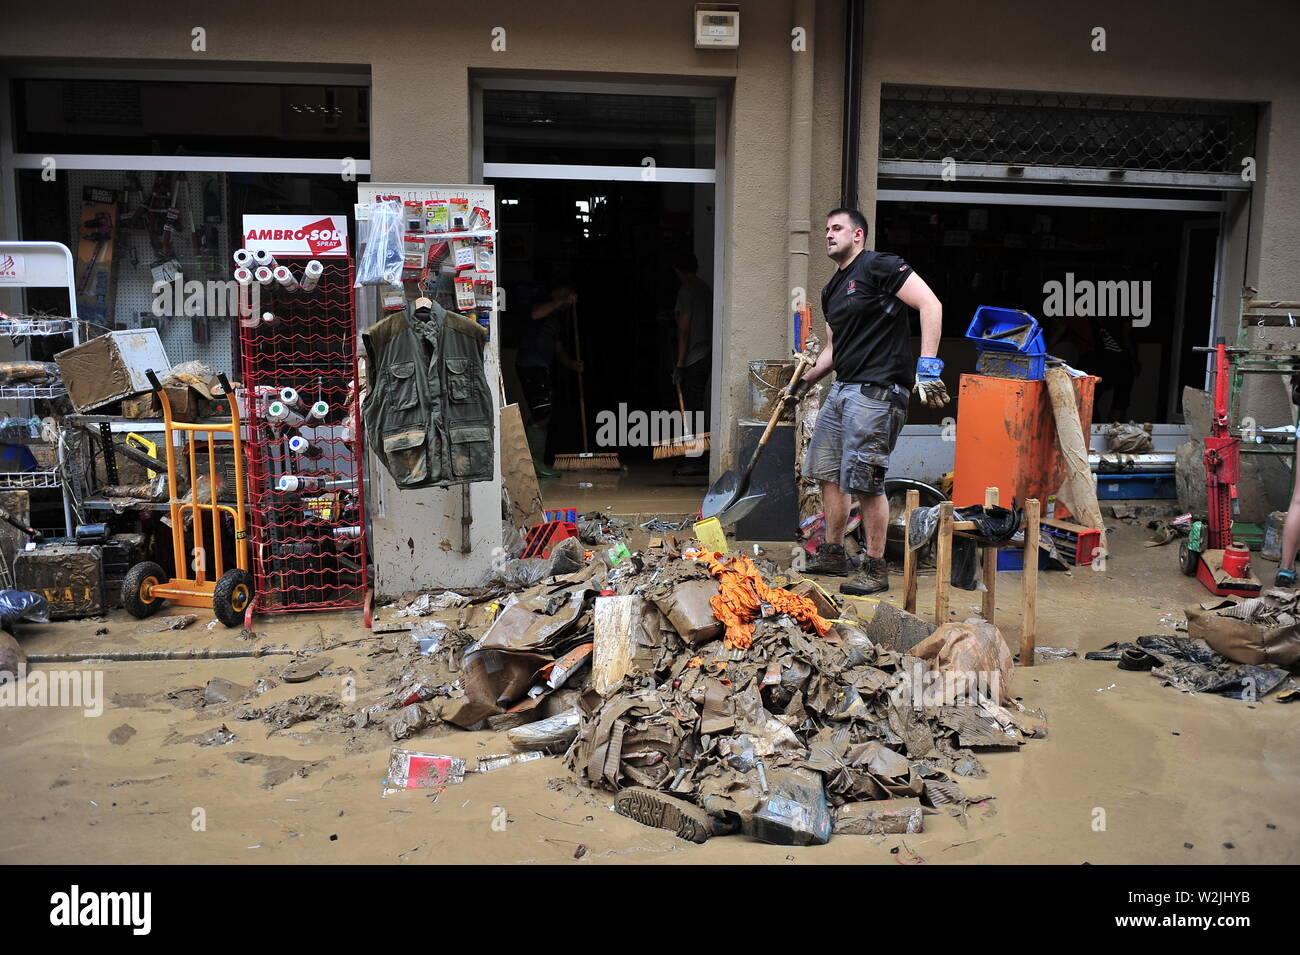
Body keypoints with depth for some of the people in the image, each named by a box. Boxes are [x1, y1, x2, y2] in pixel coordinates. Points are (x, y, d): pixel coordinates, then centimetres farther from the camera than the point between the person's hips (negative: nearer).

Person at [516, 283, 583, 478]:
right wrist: (562, 300, -15)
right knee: (541, 415, -16)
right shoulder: (543, 304, 2)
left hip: (541, 367, 10)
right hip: (530, 365, -10)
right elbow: (535, 314, -24)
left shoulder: (555, 318, 28)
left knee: (541, 418, 8)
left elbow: (558, 349, 24)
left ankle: (537, 463, 10)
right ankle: (534, 462, -15)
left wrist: (571, 363, 5)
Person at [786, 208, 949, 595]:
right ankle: (833, 554, 26)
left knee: (864, 481, -10)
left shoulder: (878, 266, -7)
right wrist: (806, 380, 22)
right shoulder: (832, 290, 20)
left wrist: (927, 367, -24)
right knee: (827, 471, 12)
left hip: (877, 391, -9)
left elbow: (930, 305, -17)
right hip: (842, 389, 10)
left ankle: (876, 569, 2)